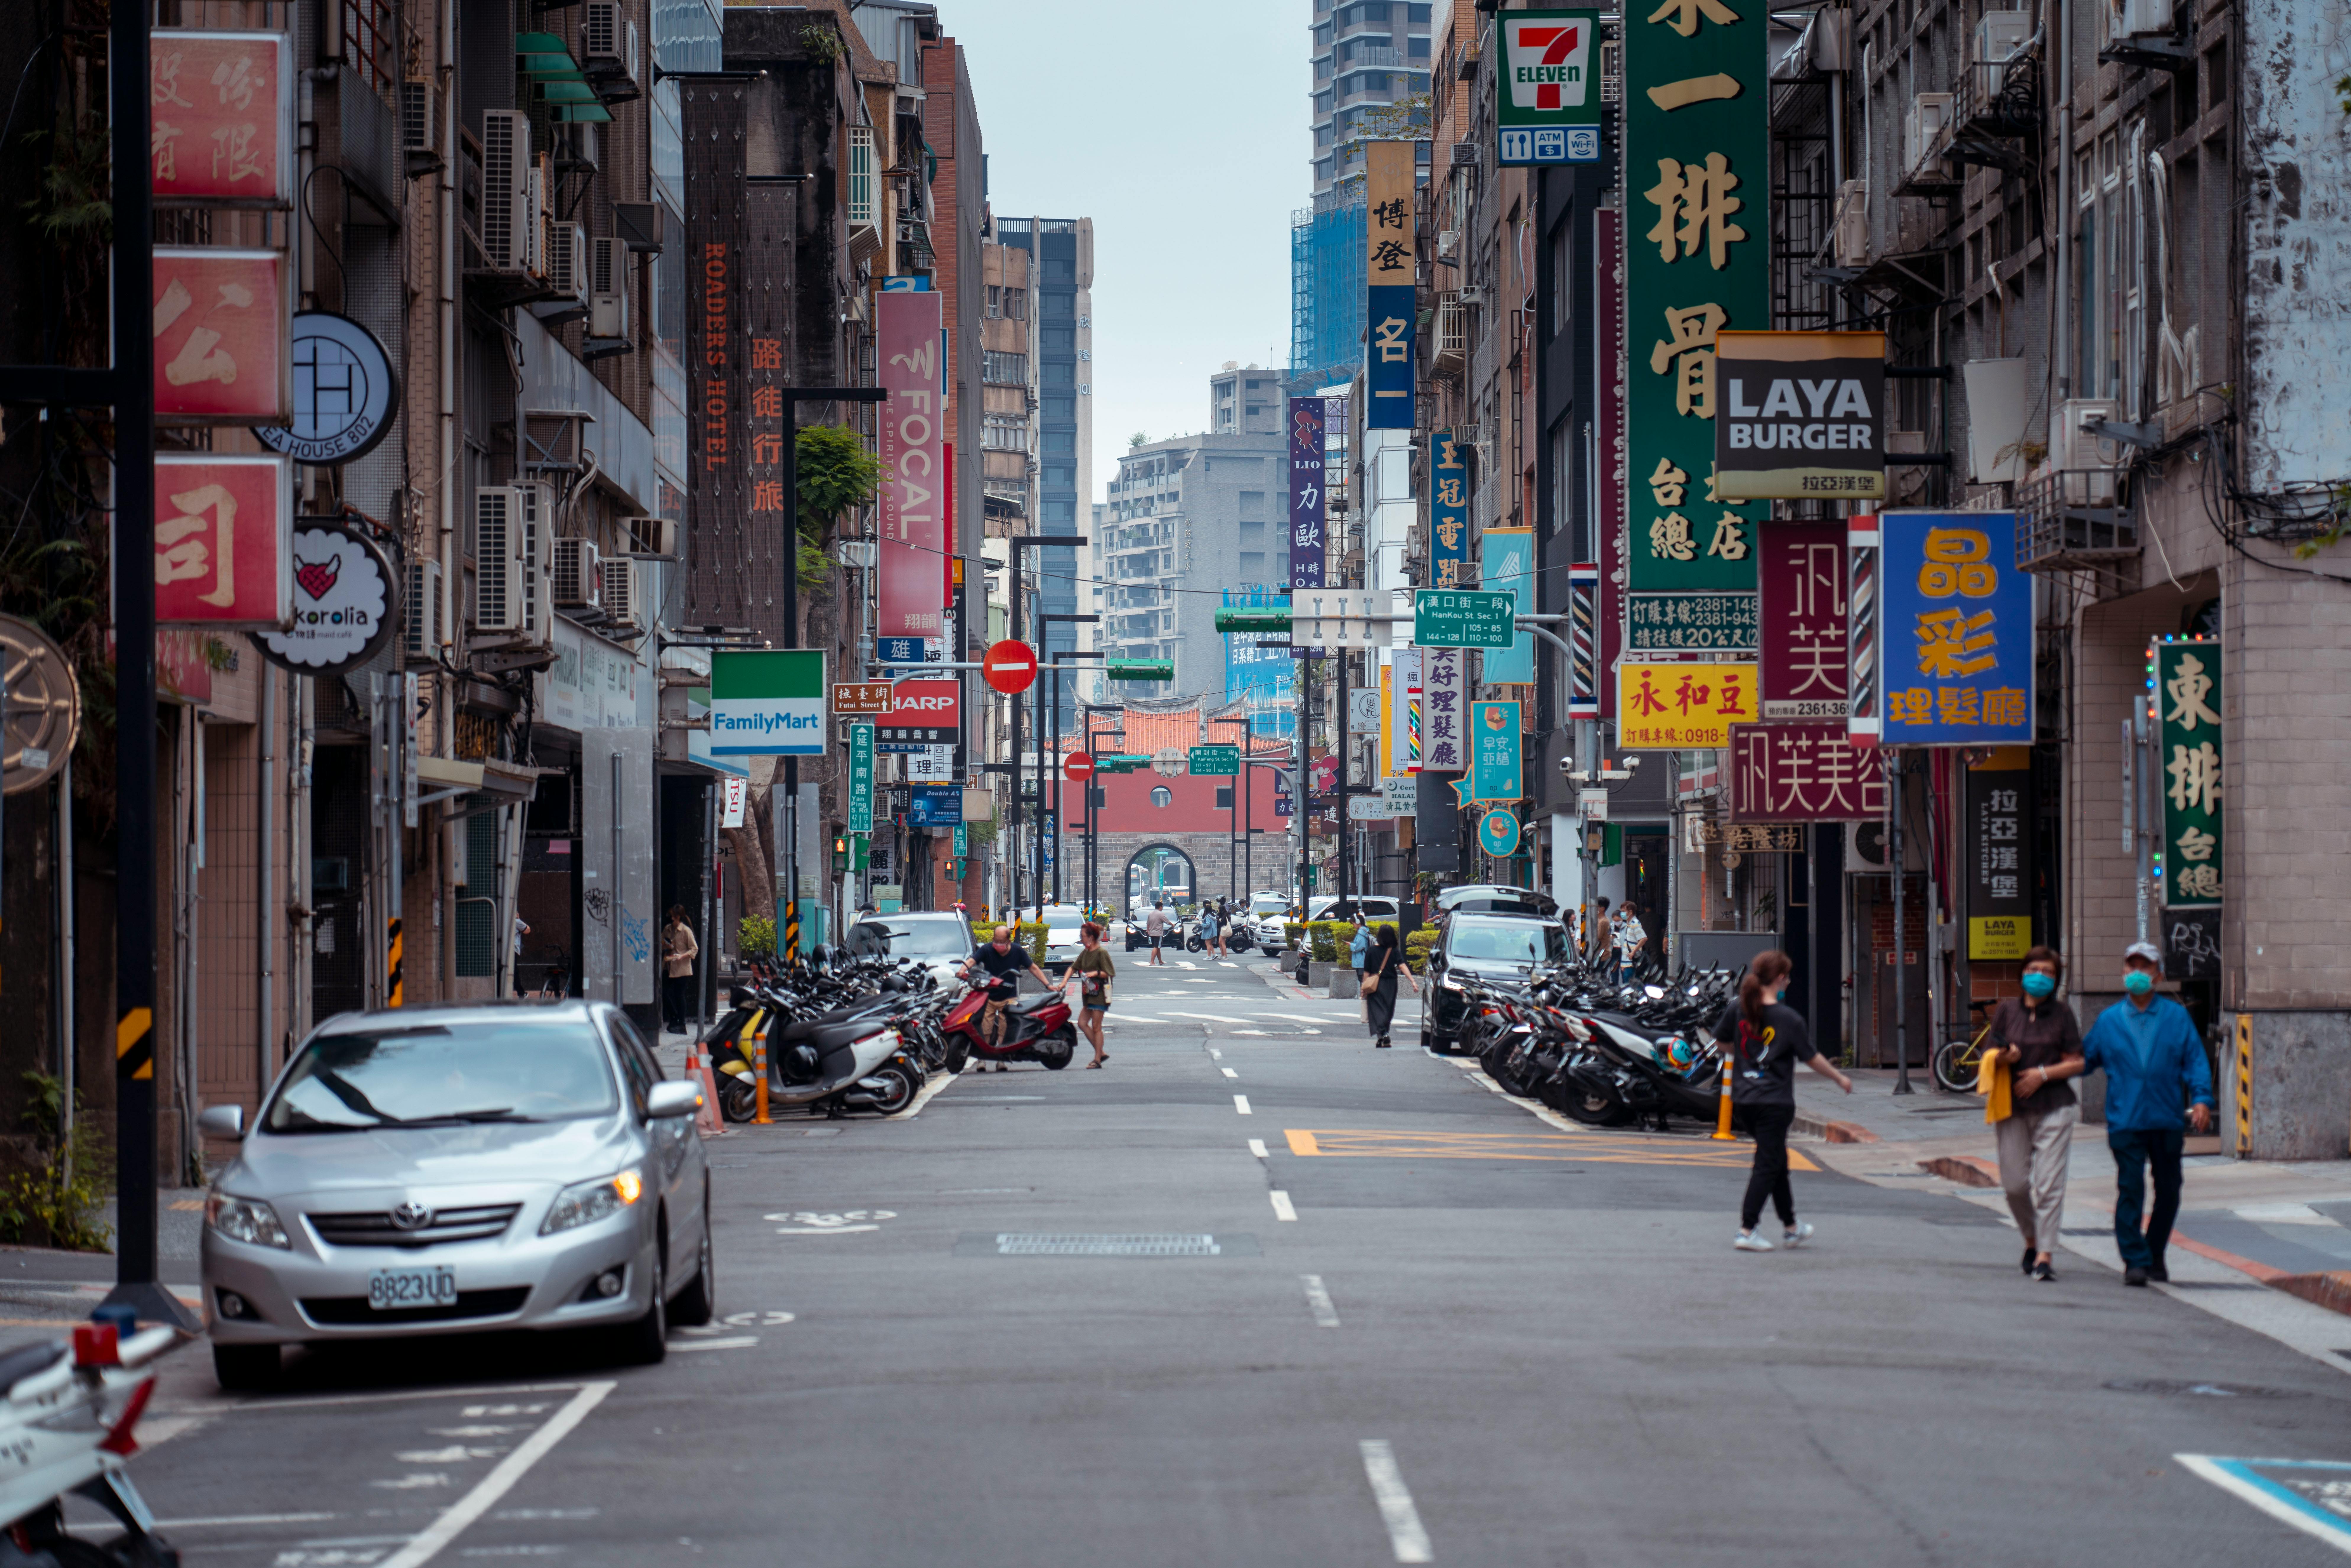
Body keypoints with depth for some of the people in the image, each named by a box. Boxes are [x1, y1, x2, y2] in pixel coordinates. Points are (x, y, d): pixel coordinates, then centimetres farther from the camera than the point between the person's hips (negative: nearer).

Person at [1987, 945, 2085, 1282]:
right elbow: (1993, 1057, 10)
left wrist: (2043, 1073, -12)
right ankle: (2031, 1240, 28)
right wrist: (2004, 1057, -13)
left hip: (2053, 1107, -2)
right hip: (2012, 1108, 2)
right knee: (2015, 1184, 3)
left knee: (2049, 1184, -9)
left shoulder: (2062, 1014, 2)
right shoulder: (2007, 1011, 7)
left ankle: (2045, 1255, -8)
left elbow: (2076, 1064, 2)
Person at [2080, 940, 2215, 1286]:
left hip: (2167, 1120, 1)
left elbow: (2195, 1061, 2)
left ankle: (2156, 1255, 25)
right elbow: (2084, 1060, 15)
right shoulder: (2109, 1020, 10)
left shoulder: (2177, 1017, 7)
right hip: (2125, 1121, -1)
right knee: (2130, 1190, -10)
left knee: (2168, 1191, 8)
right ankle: (2135, 1260, -5)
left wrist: (2201, 1099, -12)